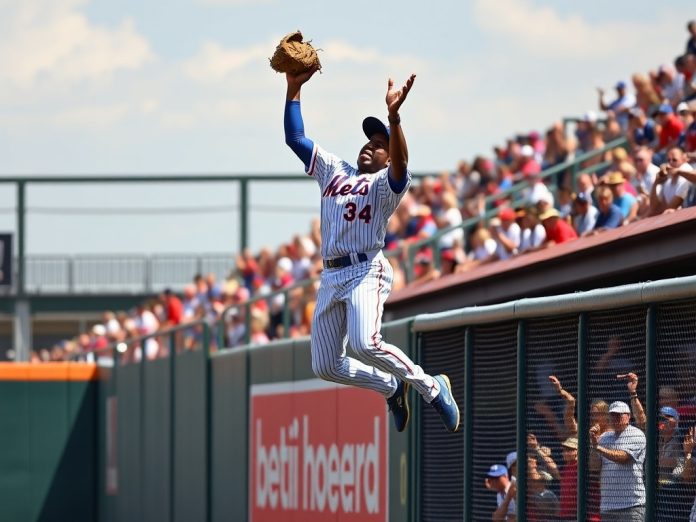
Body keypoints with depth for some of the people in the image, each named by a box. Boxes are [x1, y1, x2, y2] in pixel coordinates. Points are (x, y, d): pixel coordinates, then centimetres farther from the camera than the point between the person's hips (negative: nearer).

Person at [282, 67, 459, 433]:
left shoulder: (386, 183, 3)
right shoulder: (334, 172, 21)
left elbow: (400, 163, -20)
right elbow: (295, 138, 19)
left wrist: (394, 117, -35)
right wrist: (293, 90, 9)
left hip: (366, 272, -7)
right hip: (331, 276, 7)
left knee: (365, 344, -29)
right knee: (325, 366, 4)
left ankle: (432, 387, -11)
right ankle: (391, 387, 27)